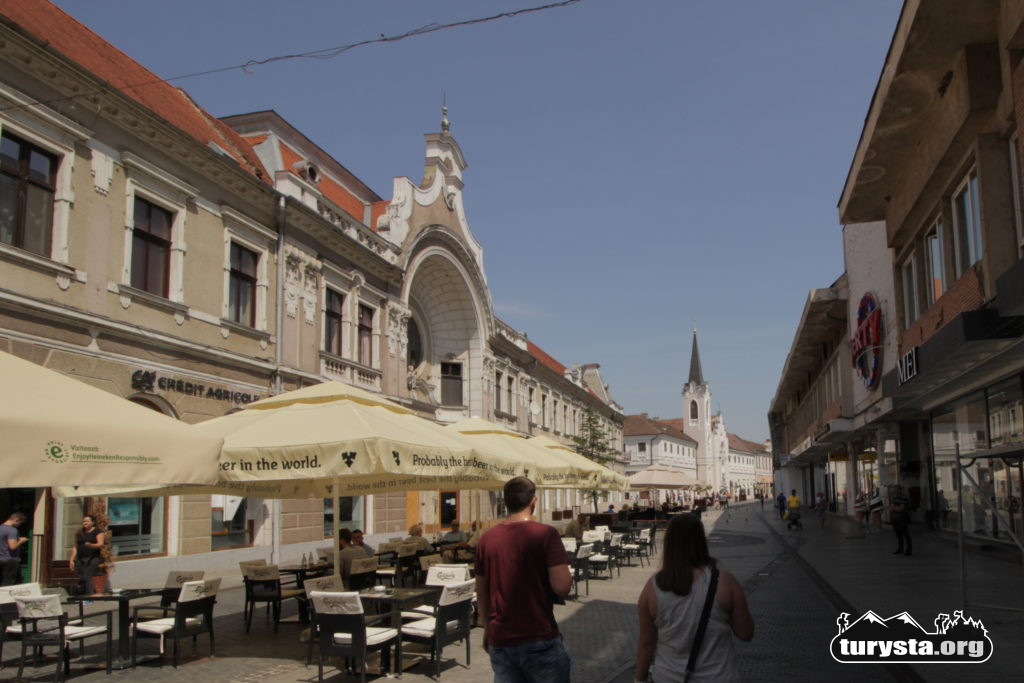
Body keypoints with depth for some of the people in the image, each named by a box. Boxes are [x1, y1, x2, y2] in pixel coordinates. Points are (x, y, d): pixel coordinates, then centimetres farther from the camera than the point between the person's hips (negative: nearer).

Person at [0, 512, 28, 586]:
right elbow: (12, 546, -26)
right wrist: (21, 541, -9)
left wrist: (17, 539, 16)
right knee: (9, 583, -4)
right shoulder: (12, 530, -19)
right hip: (11, 560, -9)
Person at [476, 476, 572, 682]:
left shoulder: (486, 538, 2)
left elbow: (481, 593, 10)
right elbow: (562, 587, -19)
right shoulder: (545, 534, -12)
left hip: (499, 640, 4)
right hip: (539, 638, -4)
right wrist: (568, 575, 3)